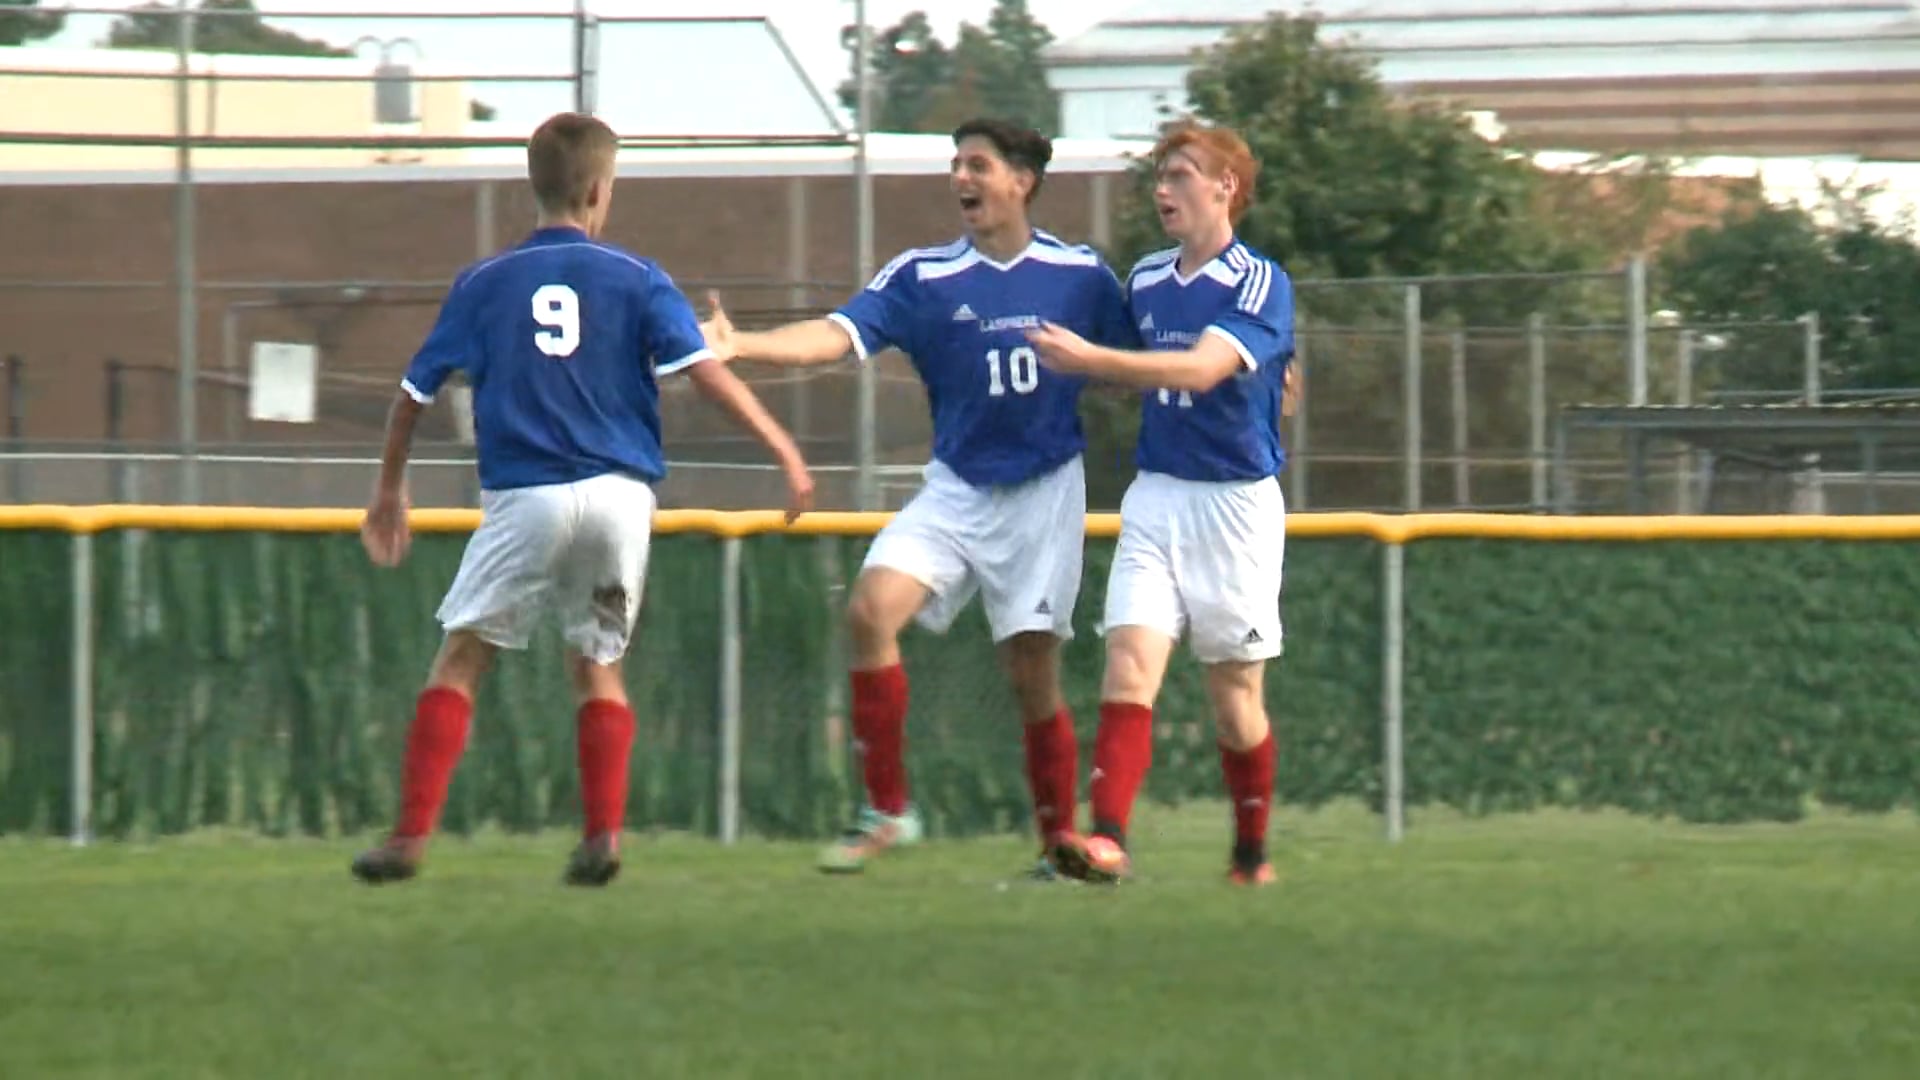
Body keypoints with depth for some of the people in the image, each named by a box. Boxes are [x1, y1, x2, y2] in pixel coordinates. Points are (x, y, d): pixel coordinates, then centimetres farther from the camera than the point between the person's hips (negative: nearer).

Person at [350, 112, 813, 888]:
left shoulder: (482, 285, 7)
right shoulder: (636, 281, 4)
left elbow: (415, 393, 13)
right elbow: (704, 371, -7)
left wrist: (390, 489, 25)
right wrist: (783, 449, -5)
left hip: (524, 499, -1)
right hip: (619, 496, 1)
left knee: (461, 660, 5)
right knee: (598, 665, 17)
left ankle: (411, 838, -6)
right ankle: (604, 836, 3)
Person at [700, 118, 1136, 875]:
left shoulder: (1081, 276, 0)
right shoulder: (922, 278, -1)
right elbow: (836, 336, -13)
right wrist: (739, 346, -29)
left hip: (1043, 493, -1)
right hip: (955, 491, 1)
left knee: (1034, 677, -2)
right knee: (872, 608, -21)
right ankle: (886, 810, -12)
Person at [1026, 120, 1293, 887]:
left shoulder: (1261, 285, -10)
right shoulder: (1144, 281, 10)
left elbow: (1201, 368, -27)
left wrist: (1091, 360, -34)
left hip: (1235, 501, -5)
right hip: (1154, 499, 5)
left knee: (1235, 695, 4)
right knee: (1129, 660, -14)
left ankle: (1253, 854, 22)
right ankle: (1107, 839, -26)